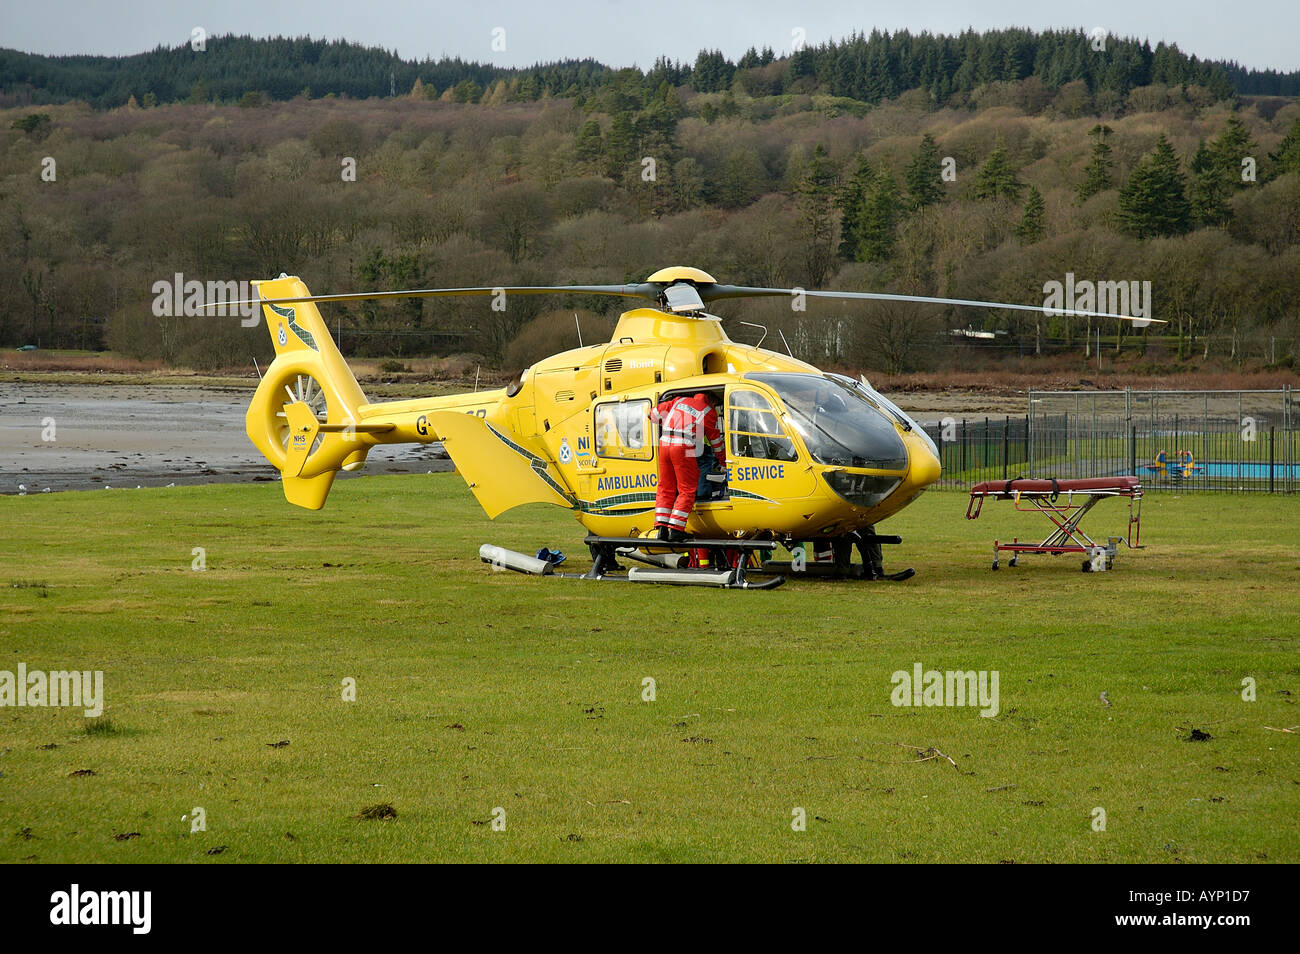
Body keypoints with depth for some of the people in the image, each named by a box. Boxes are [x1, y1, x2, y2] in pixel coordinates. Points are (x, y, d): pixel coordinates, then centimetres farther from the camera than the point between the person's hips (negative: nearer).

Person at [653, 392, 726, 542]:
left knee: (665, 489, 13)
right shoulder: (709, 412, 9)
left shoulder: (679, 401, 20)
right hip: (684, 449, -5)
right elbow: (716, 441, 15)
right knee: (687, 491, 3)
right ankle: (676, 529, -6)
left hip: (664, 444, 5)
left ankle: (661, 528, 7)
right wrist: (723, 463, 27)